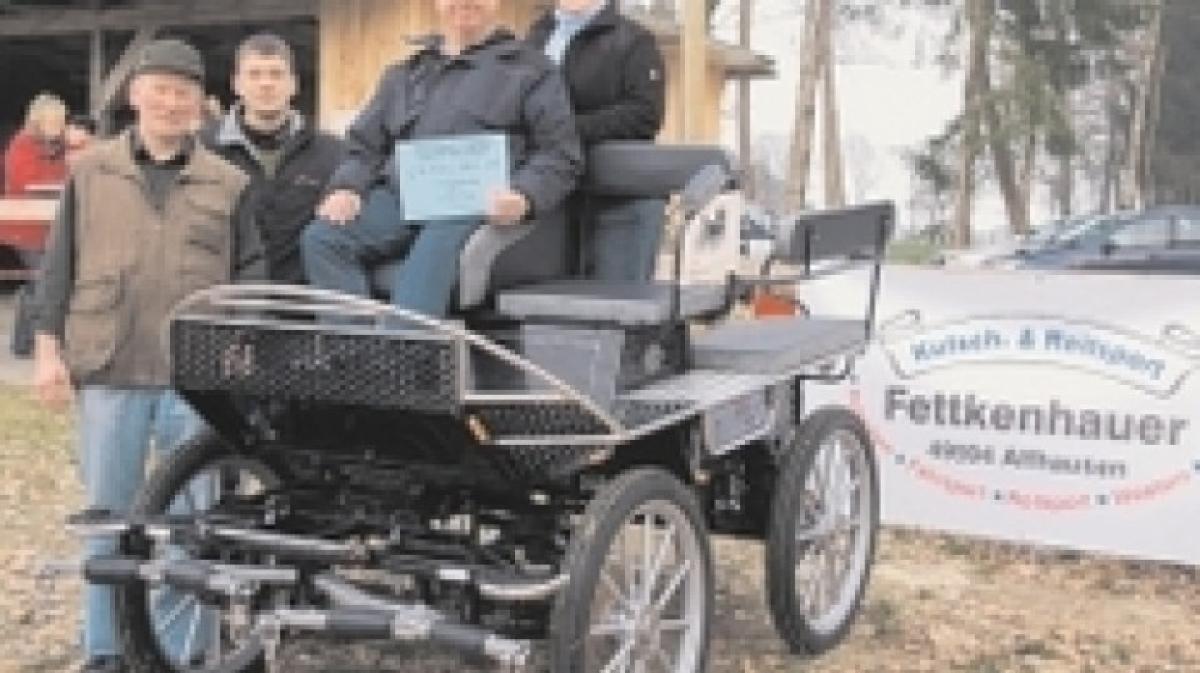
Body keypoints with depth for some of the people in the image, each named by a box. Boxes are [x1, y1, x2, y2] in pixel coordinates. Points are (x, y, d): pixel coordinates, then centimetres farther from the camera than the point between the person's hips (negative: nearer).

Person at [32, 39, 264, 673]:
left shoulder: (227, 182, 7)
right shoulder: (91, 171, 7)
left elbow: (249, 271, 8)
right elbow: (59, 264, 8)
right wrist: (49, 346, 2)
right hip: (108, 369, 1)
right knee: (108, 513, 10)